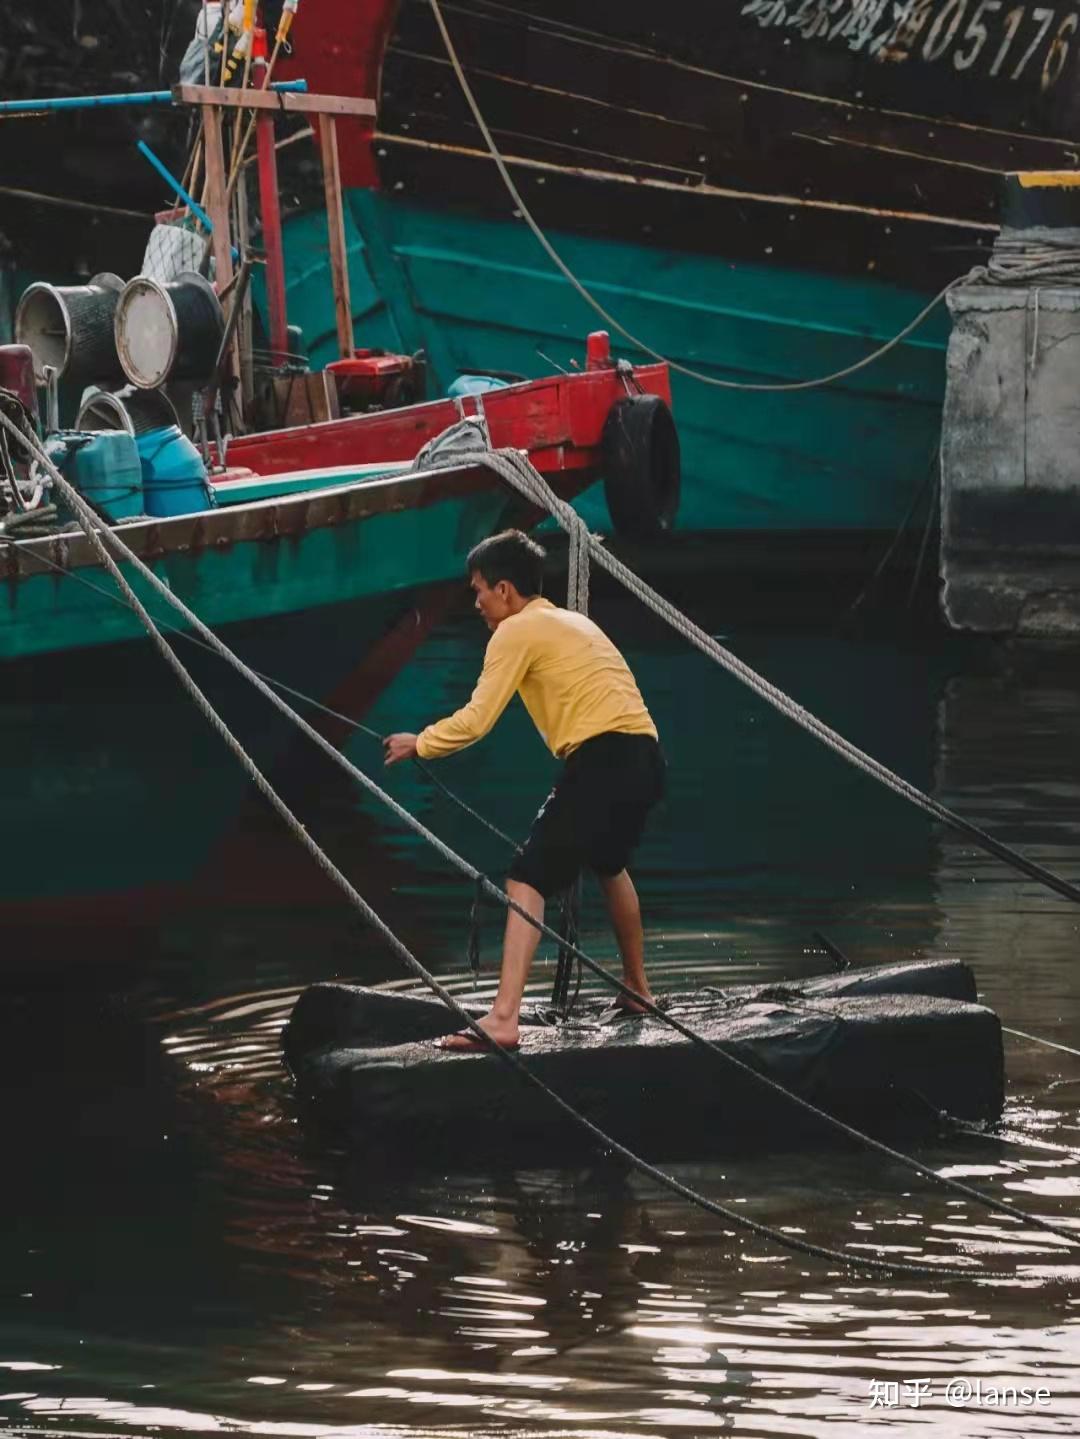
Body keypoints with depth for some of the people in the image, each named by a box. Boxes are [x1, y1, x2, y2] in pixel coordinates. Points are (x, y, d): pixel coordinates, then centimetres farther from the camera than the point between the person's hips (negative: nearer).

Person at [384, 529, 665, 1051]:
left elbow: (476, 720, -5)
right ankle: (636, 989, 46)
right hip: (645, 758, 9)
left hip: (603, 760, -9)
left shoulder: (517, 631, 1)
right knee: (610, 865, 34)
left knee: (527, 880, -10)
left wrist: (419, 744, 9)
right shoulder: (573, 621, 26)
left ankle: (504, 1017, -23)